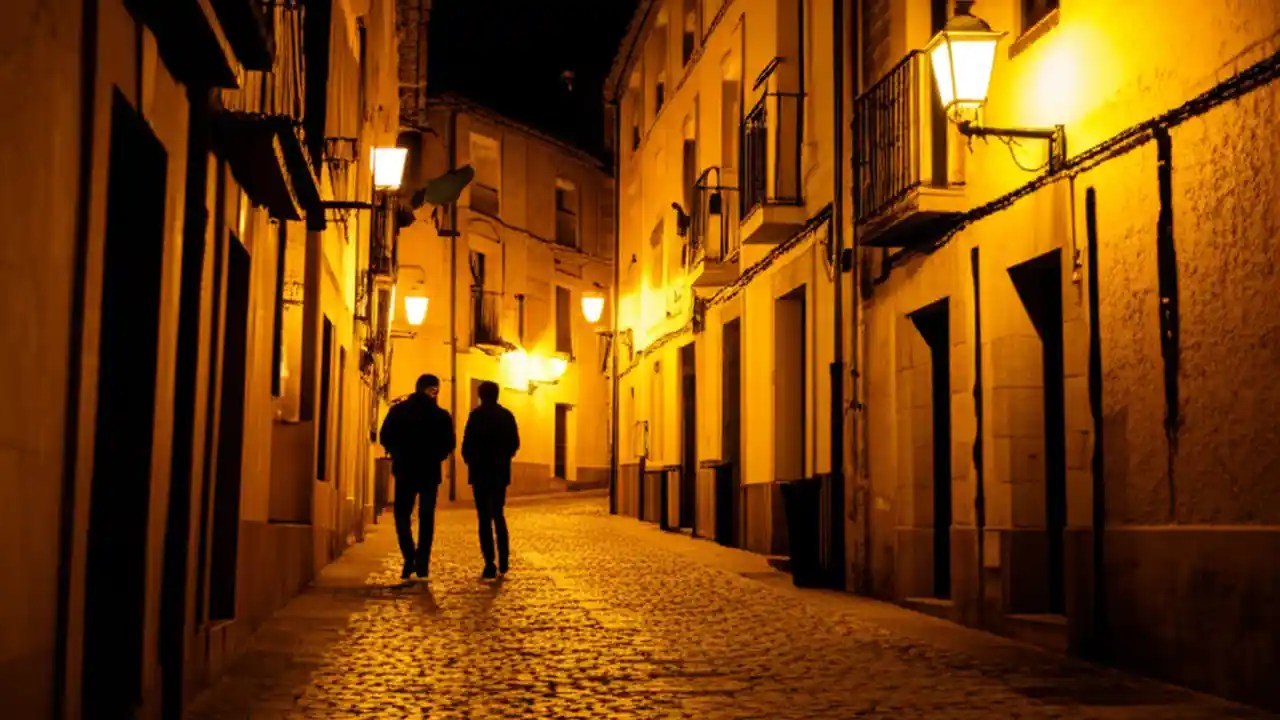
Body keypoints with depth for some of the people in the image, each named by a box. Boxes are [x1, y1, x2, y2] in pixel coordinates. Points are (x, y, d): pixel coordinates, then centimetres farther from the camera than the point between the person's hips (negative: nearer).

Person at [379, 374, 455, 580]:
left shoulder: (398, 410, -1)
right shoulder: (441, 415, -5)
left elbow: (385, 438, -3)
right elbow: (449, 444, -7)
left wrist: (398, 454, 13)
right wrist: (433, 456, 10)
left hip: (404, 470, 0)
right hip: (430, 472, 0)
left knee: (402, 514, 10)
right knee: (426, 518, 9)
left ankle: (409, 558, -7)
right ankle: (422, 564, 5)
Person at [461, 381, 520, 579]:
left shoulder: (477, 415, -10)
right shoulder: (507, 415, 4)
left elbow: (467, 443, -12)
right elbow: (515, 444, 4)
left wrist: (469, 460, 7)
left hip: (481, 471, -4)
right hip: (501, 472, 4)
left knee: (485, 517, -1)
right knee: (498, 514, 18)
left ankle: (490, 564, -4)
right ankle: (504, 560, 12)